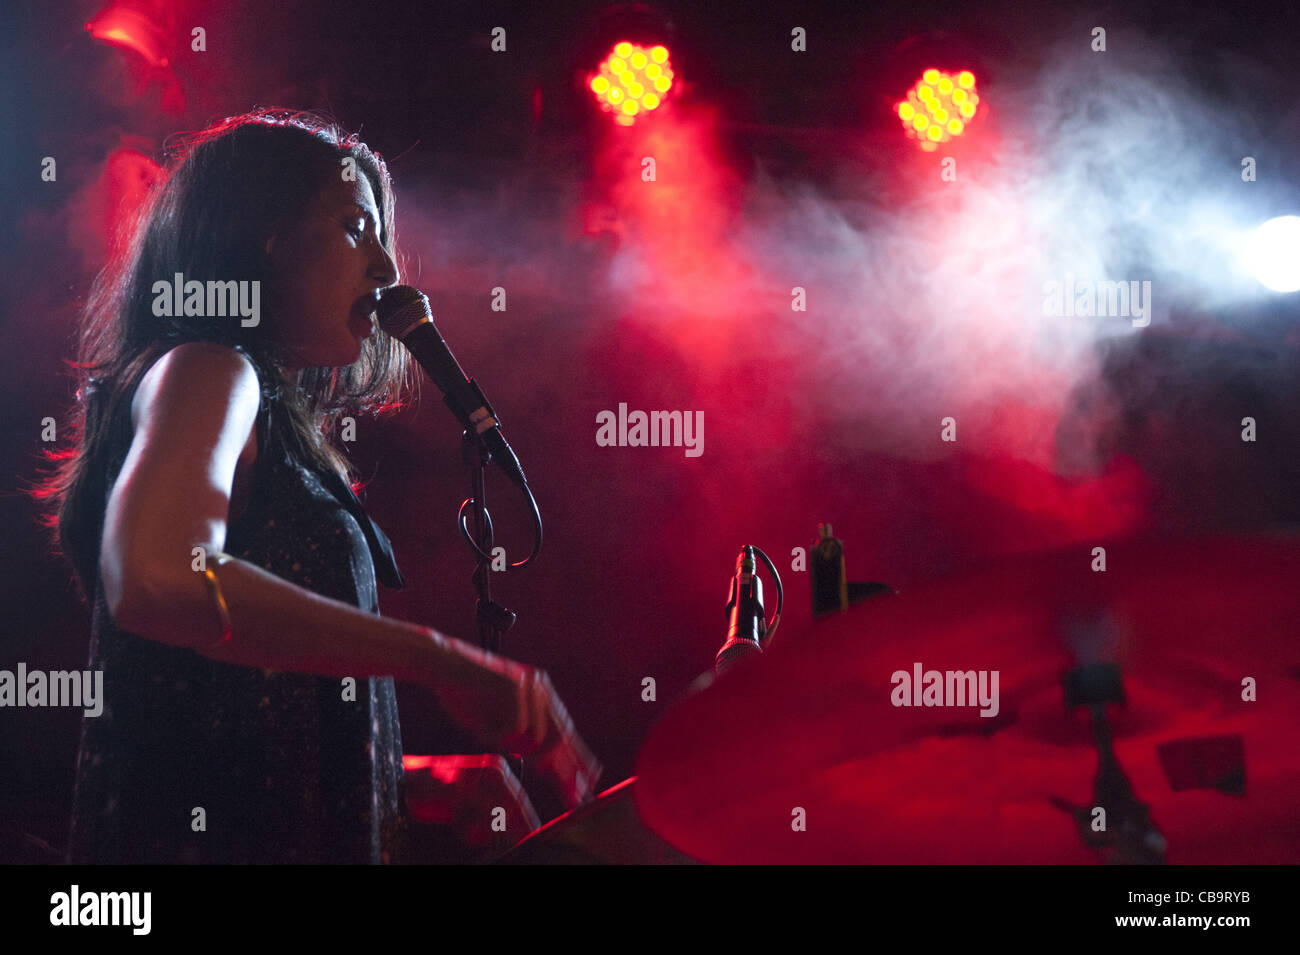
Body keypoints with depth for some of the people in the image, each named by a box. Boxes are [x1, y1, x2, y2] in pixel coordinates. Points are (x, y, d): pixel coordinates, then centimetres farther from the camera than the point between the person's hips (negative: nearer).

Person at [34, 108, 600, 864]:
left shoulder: (279, 421, 21)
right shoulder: (202, 374, -5)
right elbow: (156, 577, -27)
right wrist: (439, 658, -27)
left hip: (290, 833, 9)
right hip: (203, 837, -9)